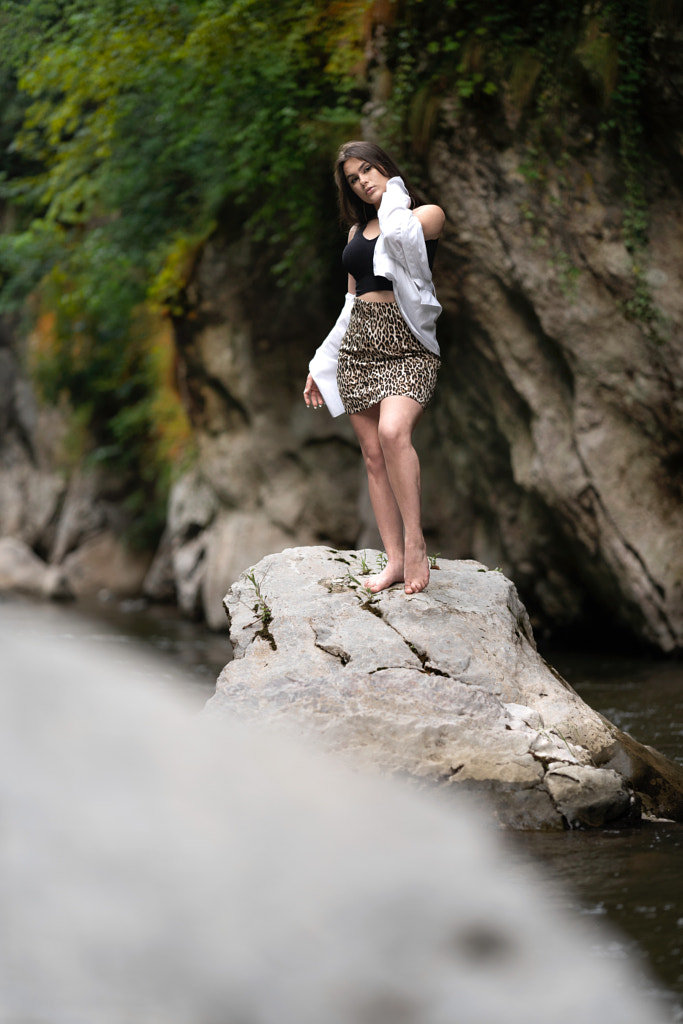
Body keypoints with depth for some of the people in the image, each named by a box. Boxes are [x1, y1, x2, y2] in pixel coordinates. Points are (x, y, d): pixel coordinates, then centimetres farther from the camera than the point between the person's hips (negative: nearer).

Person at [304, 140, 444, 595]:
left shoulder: (427, 215, 2)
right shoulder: (359, 230, 20)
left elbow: (399, 233, -22)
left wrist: (394, 193, 0)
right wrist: (322, 364, 23)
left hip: (407, 341, -6)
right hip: (359, 343, 6)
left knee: (393, 432, -29)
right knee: (373, 453, -1)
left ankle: (415, 542, -21)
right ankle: (395, 560, -1)